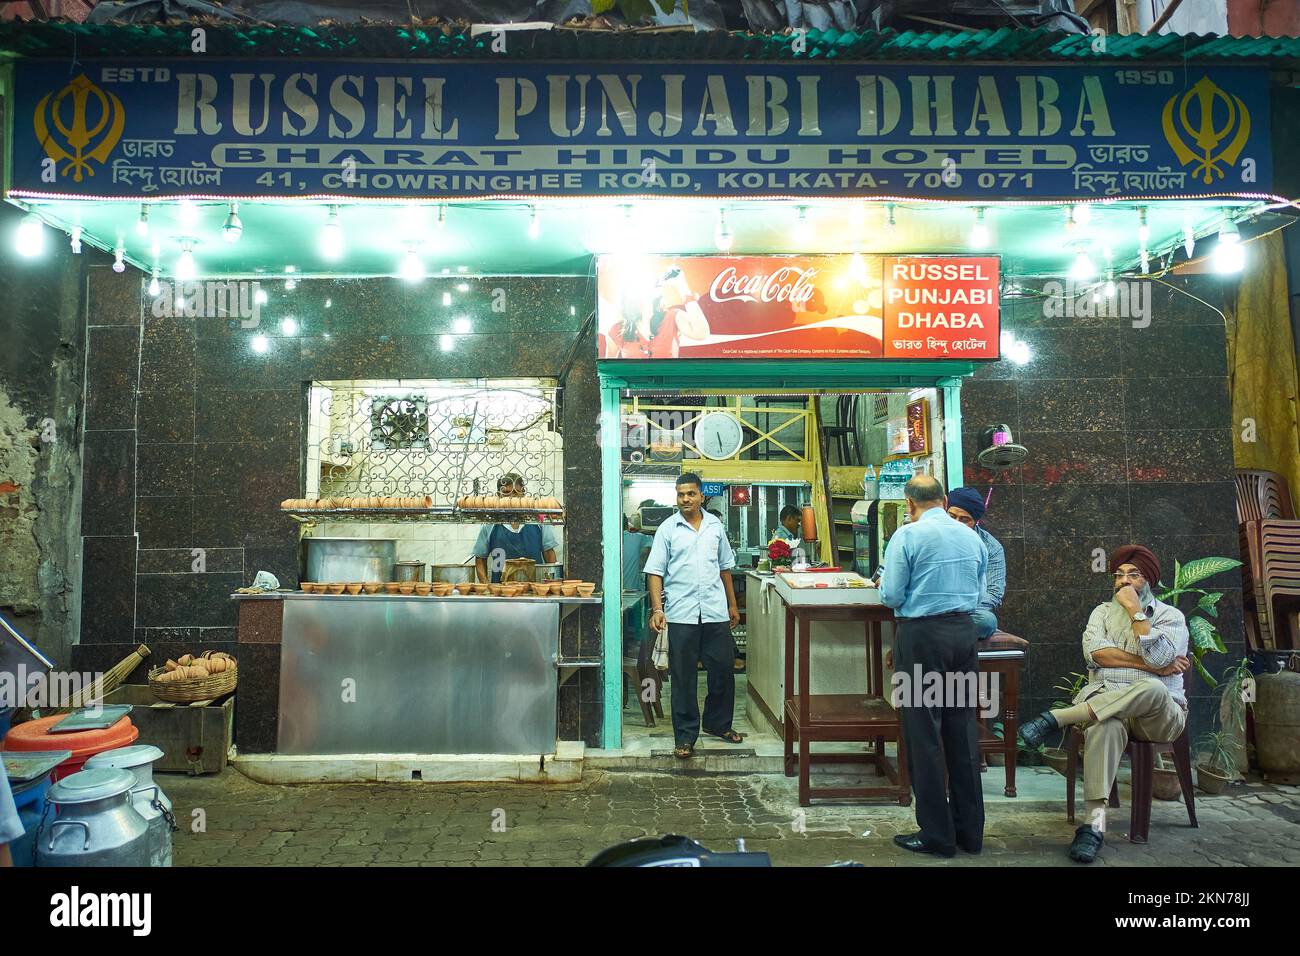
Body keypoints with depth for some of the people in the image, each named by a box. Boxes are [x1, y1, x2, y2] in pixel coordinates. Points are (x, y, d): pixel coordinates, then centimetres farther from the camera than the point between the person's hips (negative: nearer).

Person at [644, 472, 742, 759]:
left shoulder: (715, 525, 9)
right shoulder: (667, 529, 0)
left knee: (723, 670, 9)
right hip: (681, 614, -3)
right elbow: (655, 571, -2)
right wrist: (657, 609, -12)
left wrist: (732, 604, 16)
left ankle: (718, 723, 30)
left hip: (715, 611, 3)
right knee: (683, 676, 3)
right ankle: (686, 736, 14)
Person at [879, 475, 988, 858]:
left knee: (923, 733, 3)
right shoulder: (972, 536, 8)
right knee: (963, 729, 13)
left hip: (921, 636, -6)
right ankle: (970, 830, 22)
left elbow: (891, 596, -10)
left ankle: (937, 835, 10)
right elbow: (979, 592, 17)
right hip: (964, 631, 6)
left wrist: (884, 584, 11)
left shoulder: (907, 535, -10)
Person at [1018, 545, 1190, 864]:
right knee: (1106, 726, -37)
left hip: (1159, 714, -1)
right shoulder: (1103, 611, 18)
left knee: (1153, 689, -39)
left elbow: (1160, 657, -14)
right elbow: (1094, 651, -3)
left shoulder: (1171, 616, 8)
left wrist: (1134, 609, -8)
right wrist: (1148, 664, -11)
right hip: (1105, 703, 1)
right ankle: (1094, 823, -42)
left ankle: (1055, 718, -37)